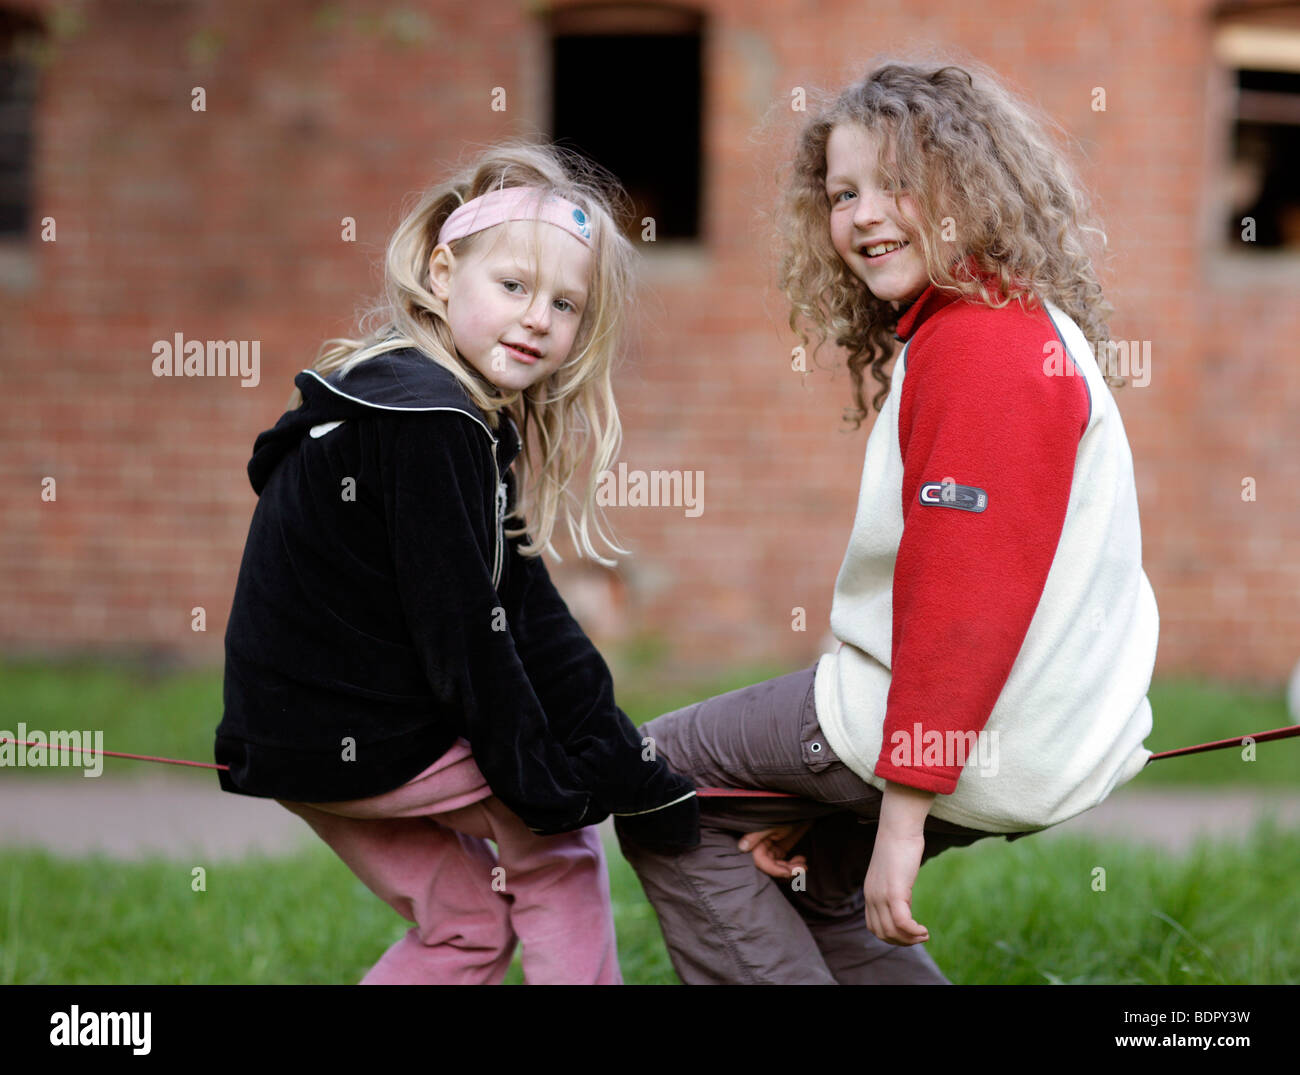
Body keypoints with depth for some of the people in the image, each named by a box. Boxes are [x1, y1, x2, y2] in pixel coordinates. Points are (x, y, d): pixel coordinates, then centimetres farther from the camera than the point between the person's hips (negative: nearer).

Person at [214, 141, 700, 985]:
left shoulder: (466, 418, 12)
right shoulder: (428, 424, -20)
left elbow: (523, 609, 9)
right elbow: (461, 632, -20)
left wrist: (617, 749, 0)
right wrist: (548, 787, -13)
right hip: (354, 734, -9)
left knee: (471, 917, 18)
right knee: (558, 841, 3)